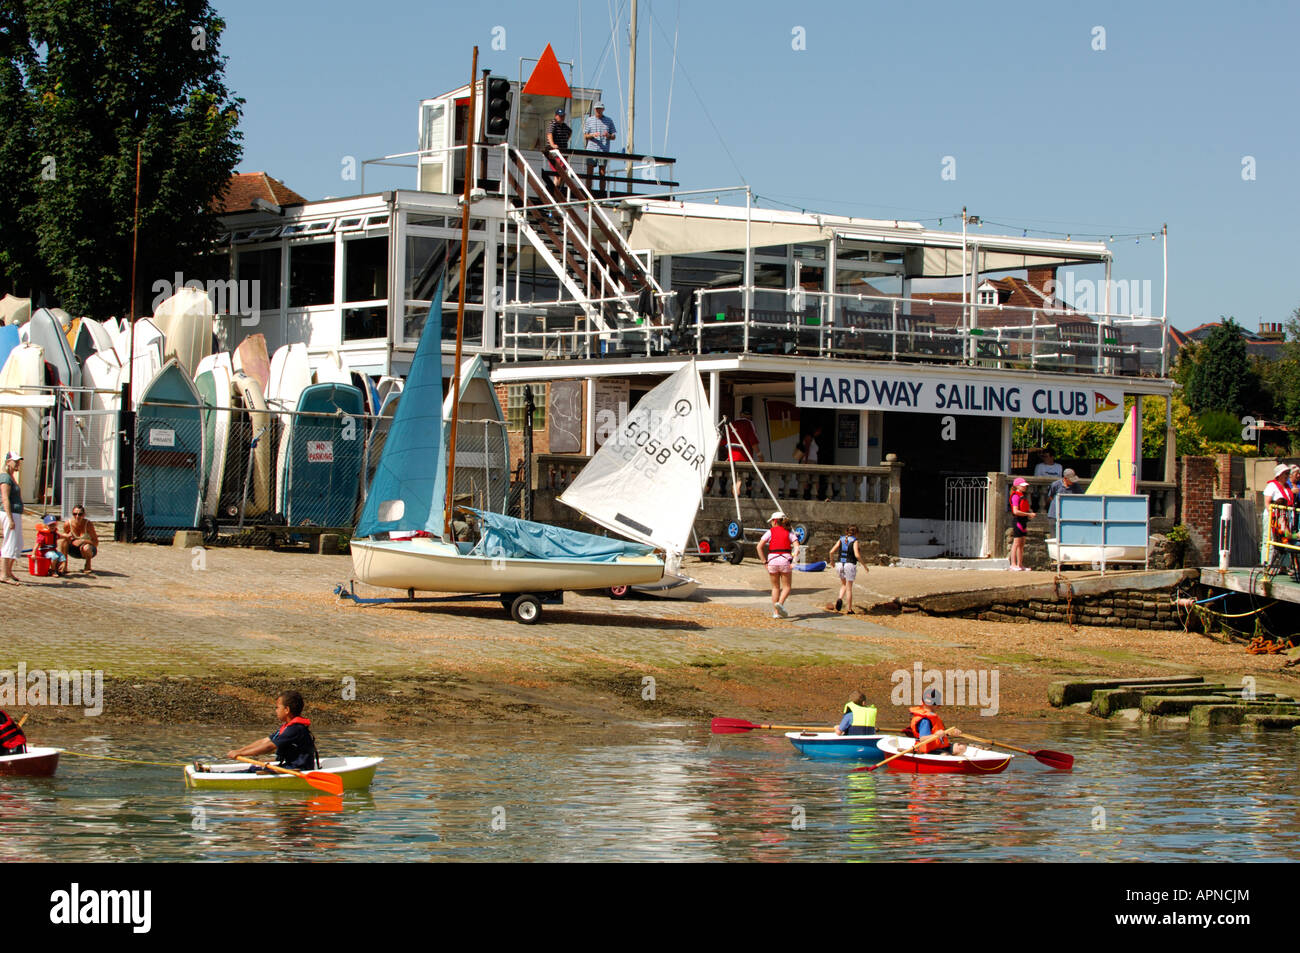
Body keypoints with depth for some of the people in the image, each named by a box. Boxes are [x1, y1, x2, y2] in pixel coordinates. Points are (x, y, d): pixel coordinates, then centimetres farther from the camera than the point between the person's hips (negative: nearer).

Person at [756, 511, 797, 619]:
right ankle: (780, 603, -22)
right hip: (785, 560, 0)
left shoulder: (770, 532, 6)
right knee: (786, 587, 6)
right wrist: (793, 562, -9)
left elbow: (759, 547, -4)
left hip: (772, 560, 0)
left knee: (775, 587, 12)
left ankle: (776, 612, 8)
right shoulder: (788, 533, 9)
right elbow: (797, 547, -4)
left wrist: (764, 562, -1)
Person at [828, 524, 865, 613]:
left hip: (840, 565, 4)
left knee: (844, 585, 23)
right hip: (850, 565, -4)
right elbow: (857, 555, -17)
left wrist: (832, 561, 17)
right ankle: (850, 609, 11)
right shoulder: (854, 541, -5)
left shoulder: (841, 539, 7)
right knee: (849, 588, 6)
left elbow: (832, 551, 0)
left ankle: (840, 599, -5)